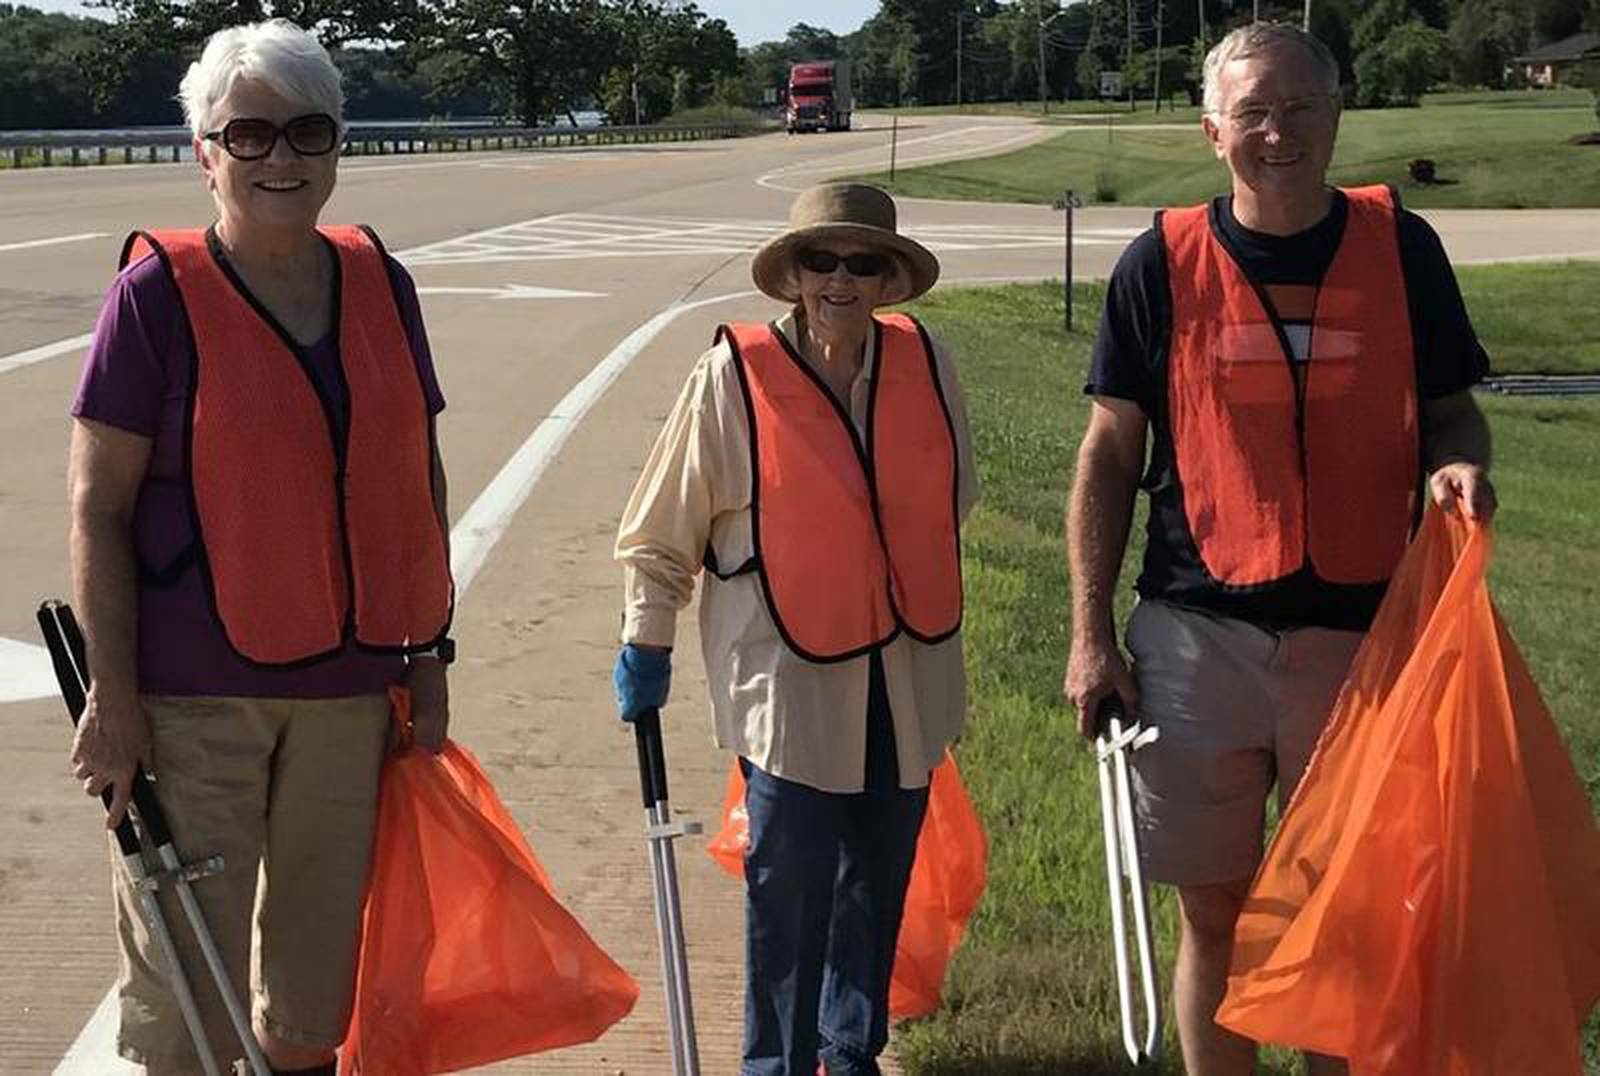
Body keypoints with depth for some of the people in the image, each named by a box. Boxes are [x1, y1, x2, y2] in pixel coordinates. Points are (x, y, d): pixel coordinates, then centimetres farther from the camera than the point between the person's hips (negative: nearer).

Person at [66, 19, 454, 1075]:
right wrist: (113, 695, -12)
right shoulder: (157, 293, -8)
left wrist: (431, 651, 10)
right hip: (195, 690, -4)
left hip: (353, 681, 4)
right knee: (185, 967, 1)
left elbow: (420, 478, 12)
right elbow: (98, 510, -9)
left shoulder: (379, 285, 5)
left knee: (322, 948, 15)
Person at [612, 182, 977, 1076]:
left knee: (880, 874, 14)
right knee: (791, 879, -2)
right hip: (788, 676, -4)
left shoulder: (927, 365, 0)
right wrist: (646, 644, 1)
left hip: (907, 675, 4)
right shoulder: (734, 378, -11)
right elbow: (662, 532, -2)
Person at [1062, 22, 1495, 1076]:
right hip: (1199, 634, -1)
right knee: (1216, 910, 8)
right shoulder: (1162, 265, -2)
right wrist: (1092, 635, -2)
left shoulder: (1400, 248, 1)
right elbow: (1109, 455, 2)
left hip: (1363, 632, 1)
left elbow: (1452, 408, 10)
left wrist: (1459, 465, -14)